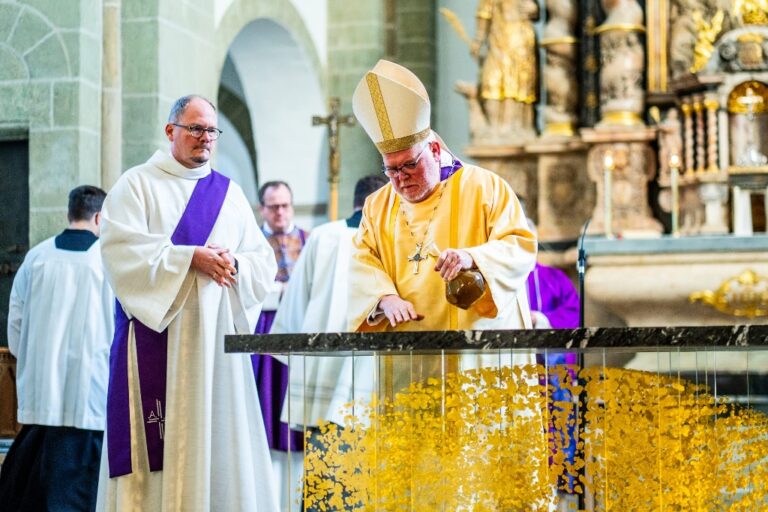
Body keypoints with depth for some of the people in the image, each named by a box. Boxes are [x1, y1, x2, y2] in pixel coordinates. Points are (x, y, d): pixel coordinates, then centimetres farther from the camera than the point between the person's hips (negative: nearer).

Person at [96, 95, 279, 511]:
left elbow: (264, 262, 11)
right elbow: (123, 251, -10)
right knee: (158, 442, -8)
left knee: (218, 439, 1)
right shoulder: (137, 184, 4)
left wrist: (234, 263, -10)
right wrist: (191, 257, -16)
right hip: (157, 335, -4)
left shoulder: (230, 193, 17)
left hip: (217, 335, 4)